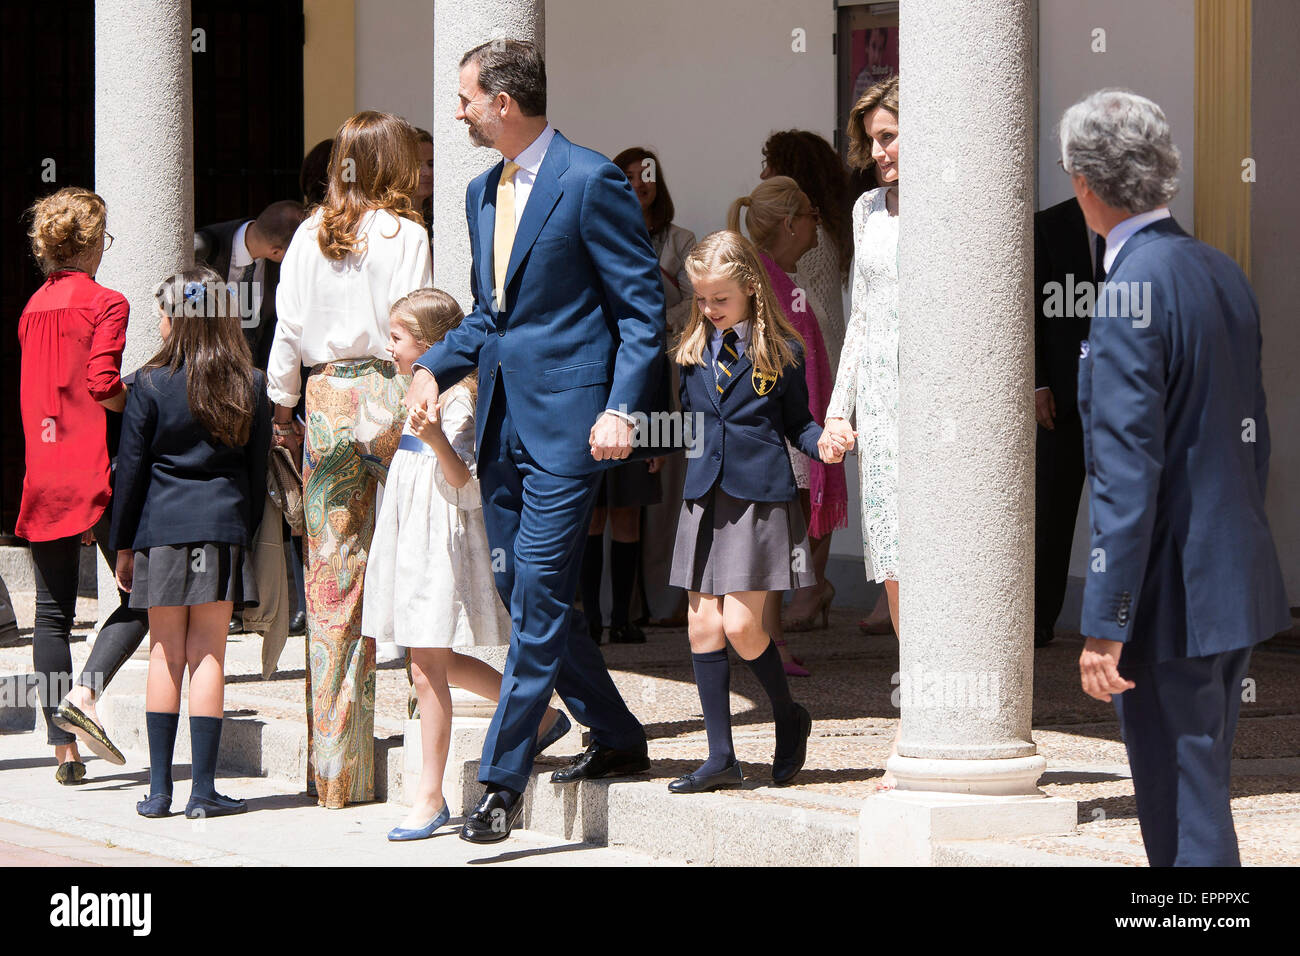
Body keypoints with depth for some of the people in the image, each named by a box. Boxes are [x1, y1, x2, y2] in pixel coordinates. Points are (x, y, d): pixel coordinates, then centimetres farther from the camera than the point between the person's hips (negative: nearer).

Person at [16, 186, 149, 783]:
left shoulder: (33, 307, 13)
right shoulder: (104, 303, -7)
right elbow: (103, 385, -17)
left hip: (42, 475, 6)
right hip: (95, 471, -6)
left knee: (52, 610, 7)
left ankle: (63, 748, 5)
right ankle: (82, 694, -16)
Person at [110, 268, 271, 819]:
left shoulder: (151, 385, -3)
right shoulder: (250, 387, 4)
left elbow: (131, 469, 1)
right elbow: (258, 470, 8)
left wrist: (124, 545, 8)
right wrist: (248, 536, 16)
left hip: (161, 526, -1)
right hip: (224, 526, 1)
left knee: (166, 655, 5)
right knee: (208, 655, 1)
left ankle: (159, 789, 5)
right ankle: (203, 789, -2)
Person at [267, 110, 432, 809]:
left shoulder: (309, 235, 6)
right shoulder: (405, 235, -5)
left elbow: (288, 328, 8)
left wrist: (281, 406, 16)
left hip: (326, 400, 3)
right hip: (386, 394, -3)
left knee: (331, 571, 4)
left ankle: (333, 769, 4)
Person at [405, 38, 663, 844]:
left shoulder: (591, 182, -10)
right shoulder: (484, 193, 16)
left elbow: (643, 309, -9)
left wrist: (622, 409, -19)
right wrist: (435, 367, 7)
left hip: (566, 421, -9)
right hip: (502, 420, 9)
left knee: (540, 596, -10)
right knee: (525, 594, 11)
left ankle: (503, 780, -10)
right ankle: (617, 739, 24)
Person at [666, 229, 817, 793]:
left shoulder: (780, 351, 0)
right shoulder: (694, 351, 11)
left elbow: (797, 424, 6)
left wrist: (825, 442, -13)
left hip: (760, 498, -5)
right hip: (705, 498, 5)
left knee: (740, 625, -10)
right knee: (703, 628, 1)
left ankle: (788, 718, 17)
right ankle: (721, 757, 7)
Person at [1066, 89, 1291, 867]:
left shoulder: (1133, 288, -17)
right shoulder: (1224, 275, 9)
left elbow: (1129, 468, -21)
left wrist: (1104, 625, -18)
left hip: (1173, 599, -9)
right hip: (1239, 584, 9)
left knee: (1185, 824, -4)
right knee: (1202, 797, 18)